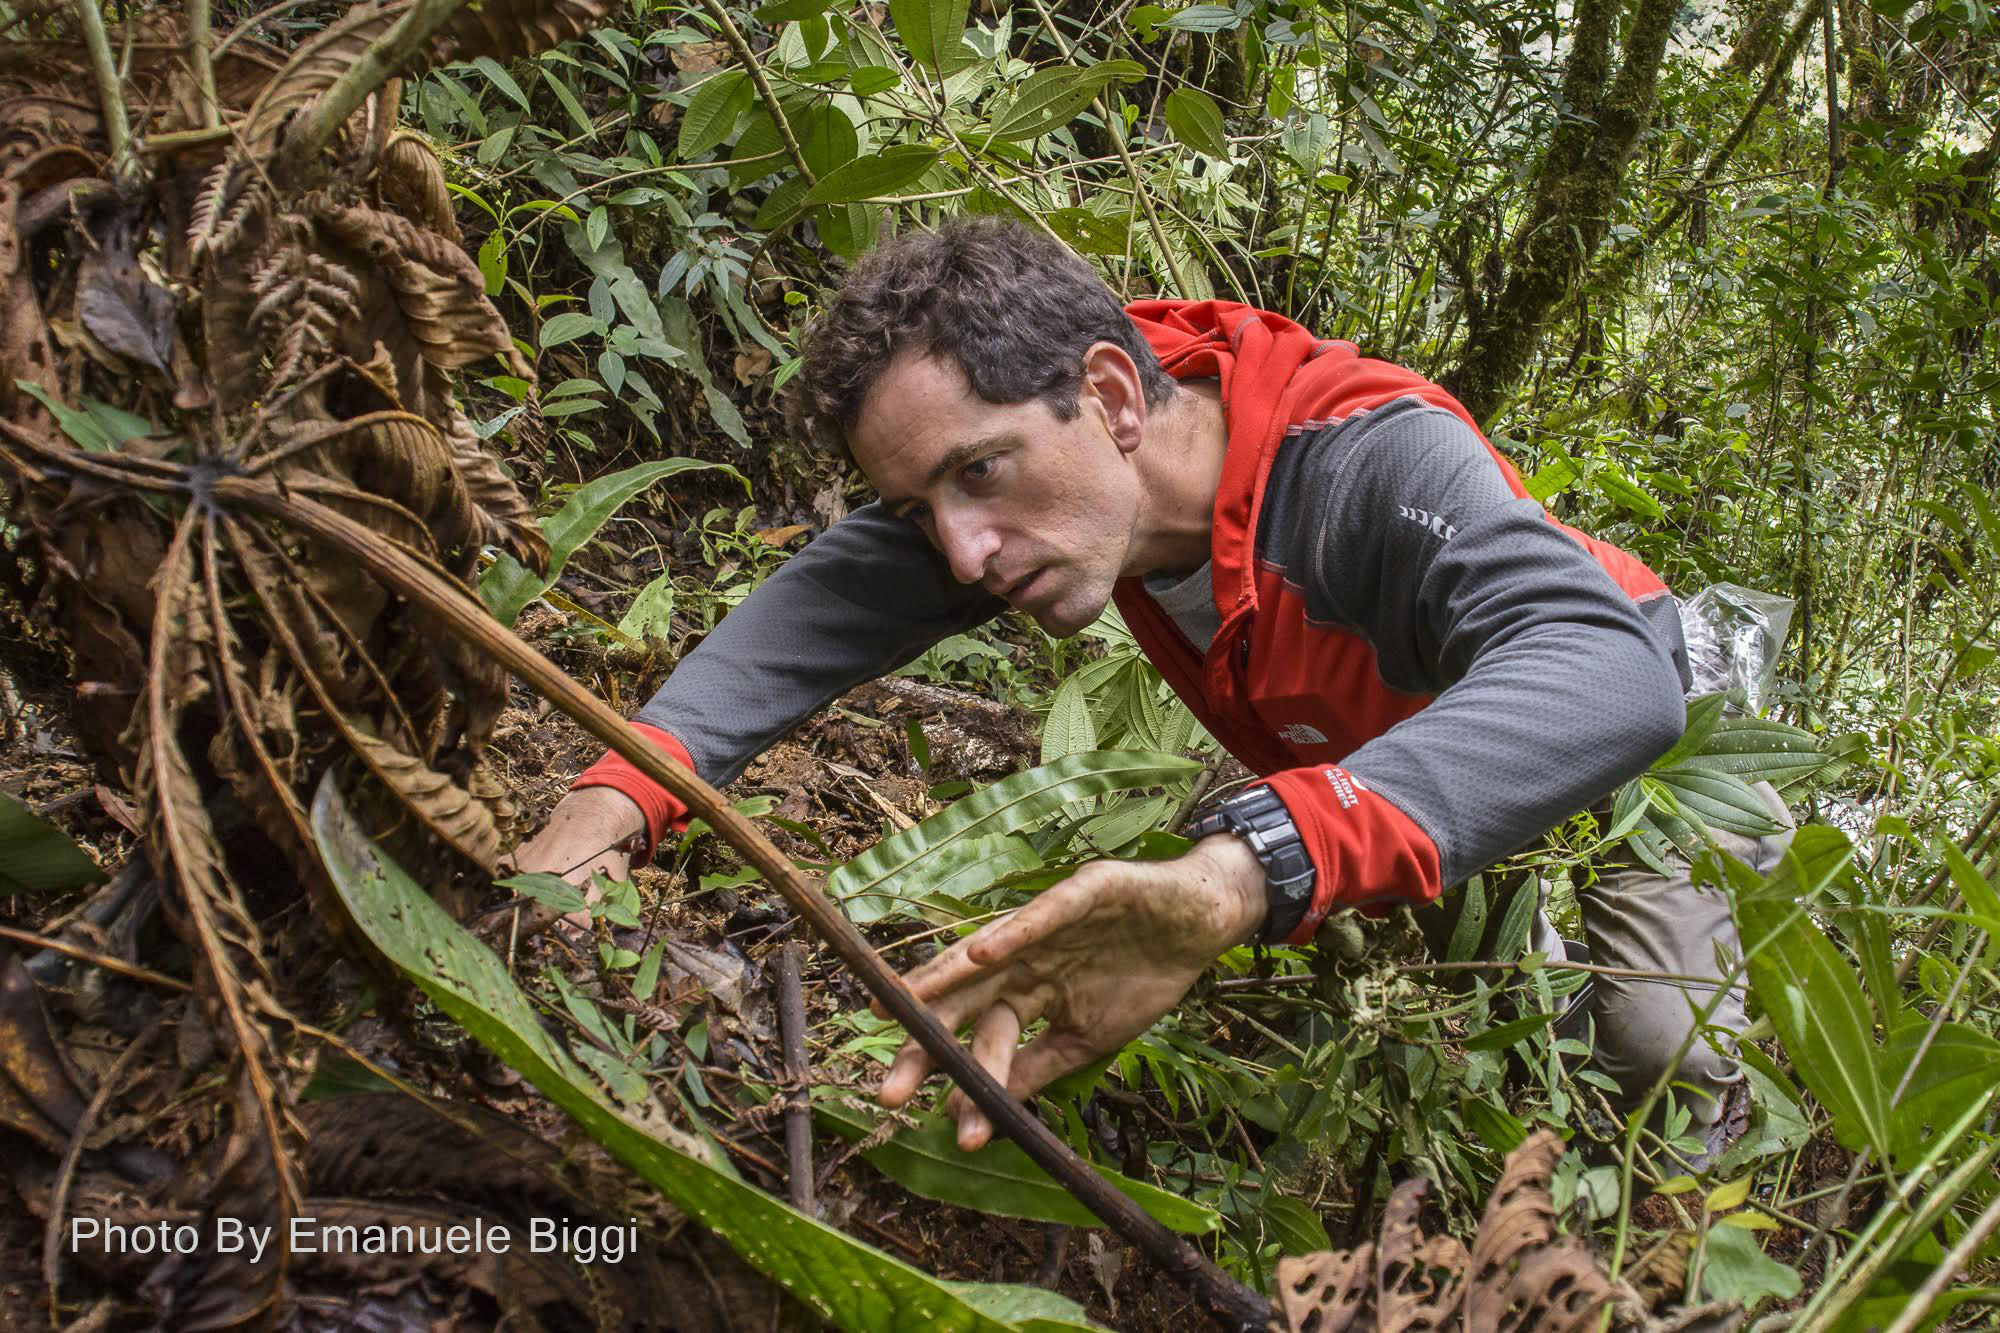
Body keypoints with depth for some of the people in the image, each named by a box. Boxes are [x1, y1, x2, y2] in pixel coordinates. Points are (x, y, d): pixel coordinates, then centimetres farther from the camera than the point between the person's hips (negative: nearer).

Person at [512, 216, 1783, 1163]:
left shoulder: (1370, 461, -44)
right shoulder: (1051, 471, -23)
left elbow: (1609, 678, -59)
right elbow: (833, 595, -21)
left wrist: (1250, 866, -75)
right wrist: (620, 793, -38)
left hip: (1595, 753, -5)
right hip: (1335, 777, 6)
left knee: (1665, 1055, -19)